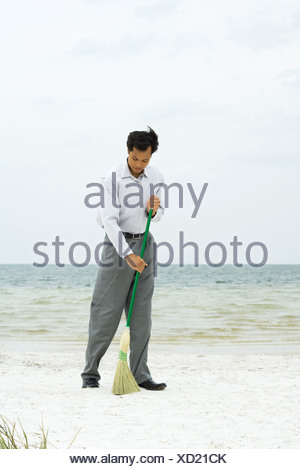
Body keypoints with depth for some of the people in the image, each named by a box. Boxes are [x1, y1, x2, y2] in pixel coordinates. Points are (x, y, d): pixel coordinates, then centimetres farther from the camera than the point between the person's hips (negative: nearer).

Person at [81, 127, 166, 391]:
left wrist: (155, 210, -10)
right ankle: (90, 373, 4)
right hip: (118, 243, -5)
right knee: (106, 312, -5)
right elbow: (109, 220, -20)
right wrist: (128, 254, -29)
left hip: (144, 243, 5)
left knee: (142, 314, 3)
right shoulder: (113, 179, -13)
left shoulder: (156, 178, 4)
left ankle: (140, 375, 5)